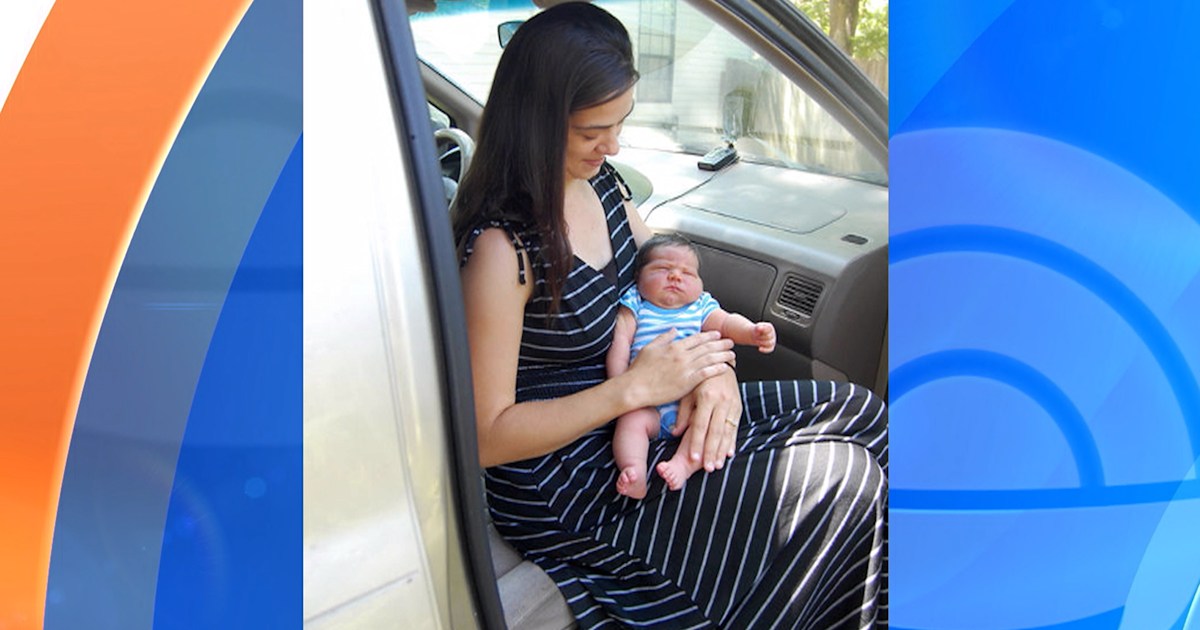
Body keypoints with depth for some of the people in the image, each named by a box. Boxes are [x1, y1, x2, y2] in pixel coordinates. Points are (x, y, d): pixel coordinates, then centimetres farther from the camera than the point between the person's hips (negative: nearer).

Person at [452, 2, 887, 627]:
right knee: (842, 478, -12)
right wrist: (635, 387, -27)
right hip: (565, 487, -8)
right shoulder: (501, 247, -26)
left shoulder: (599, 181, 0)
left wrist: (714, 369, -12)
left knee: (856, 412, 7)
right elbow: (486, 438, -22)